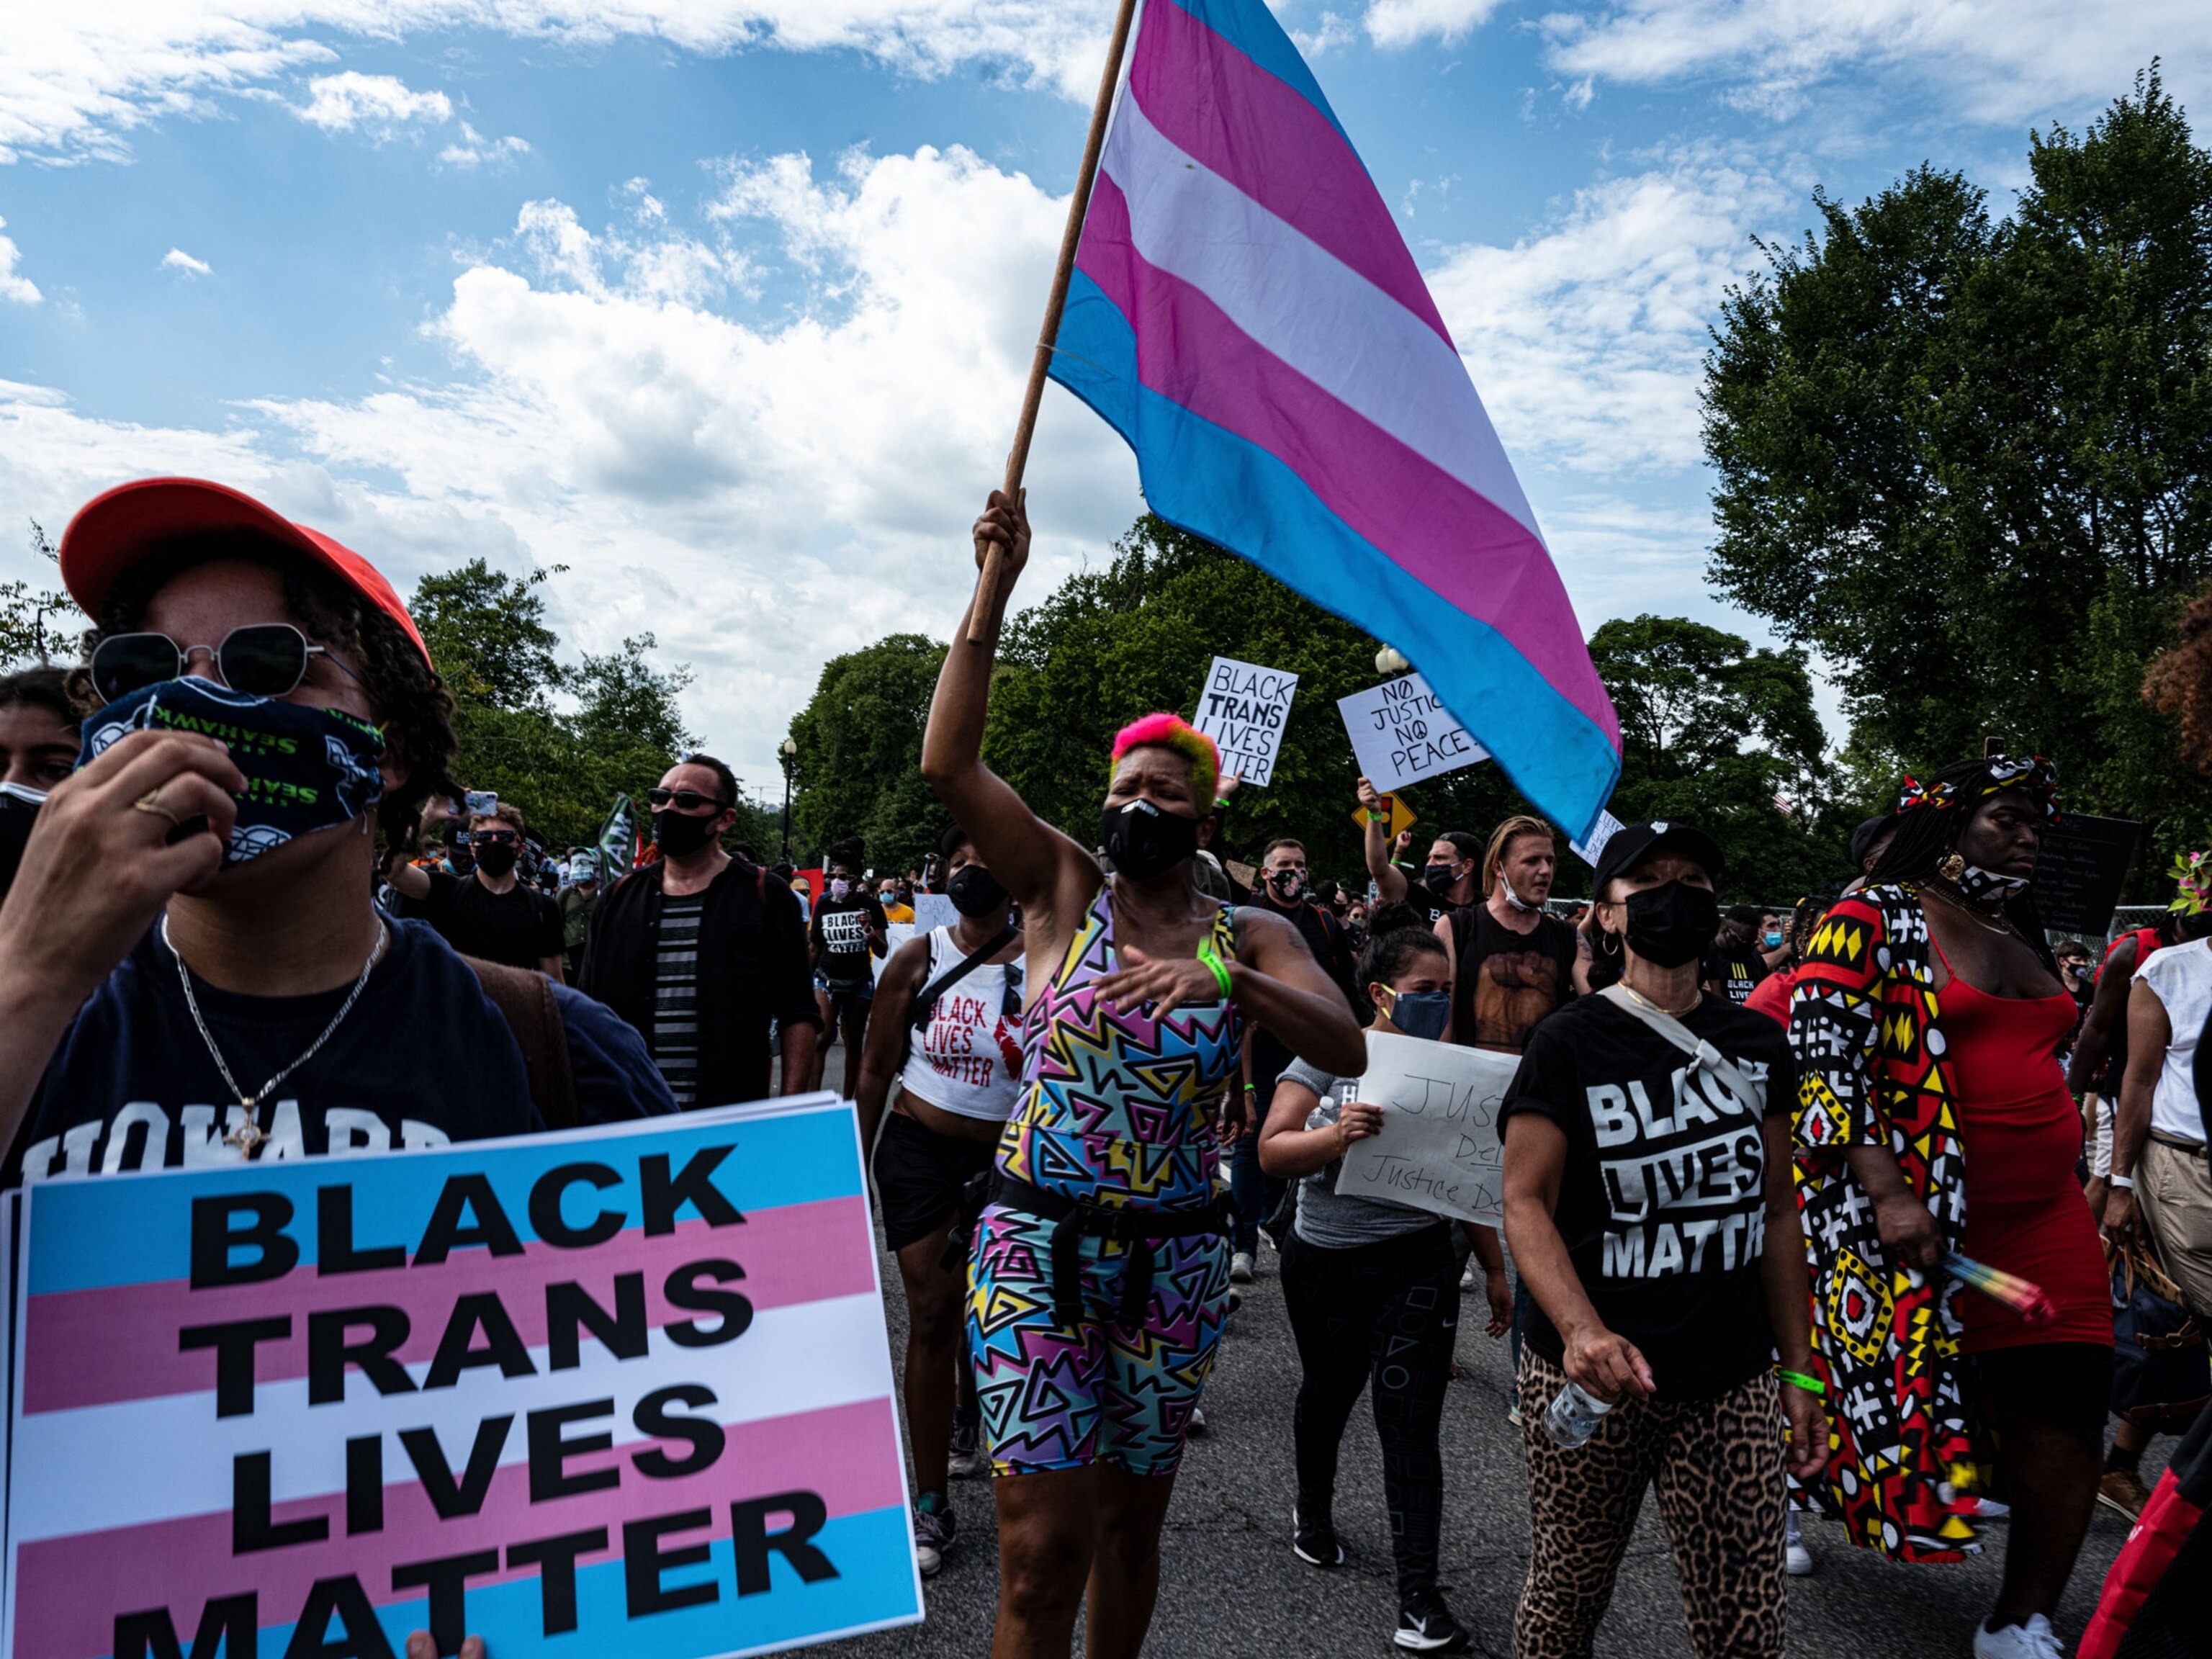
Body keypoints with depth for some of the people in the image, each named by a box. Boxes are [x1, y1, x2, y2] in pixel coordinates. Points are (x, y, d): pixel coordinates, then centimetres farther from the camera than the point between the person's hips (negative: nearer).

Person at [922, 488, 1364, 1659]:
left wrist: (1226, 980, -31)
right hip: (1035, 1243, -2)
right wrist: (994, 592, -17)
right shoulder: (1061, 893, -1)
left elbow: (1345, 1050, -14)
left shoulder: (1250, 936, 1)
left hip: (1173, 1259, 2)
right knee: (1045, 1544, -4)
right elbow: (948, 766, -12)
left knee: (1131, 1526, 17)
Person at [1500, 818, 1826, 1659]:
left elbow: (1775, 1210, 13)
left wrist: (1800, 1370, 11)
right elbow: (1526, 1204, -12)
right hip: (1594, 1376, -3)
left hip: (1733, 1382, 3)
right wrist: (1581, 1329, -28)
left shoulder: (1758, 1045, 8)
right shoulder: (1570, 1042, -6)